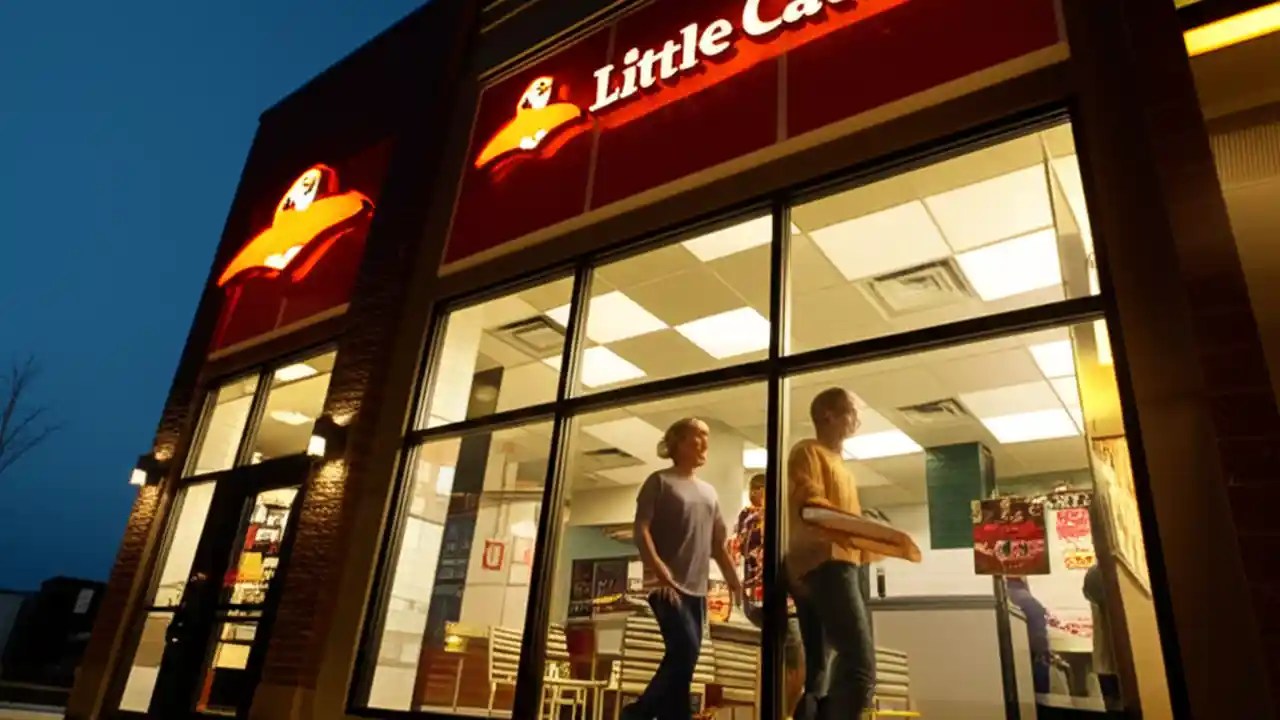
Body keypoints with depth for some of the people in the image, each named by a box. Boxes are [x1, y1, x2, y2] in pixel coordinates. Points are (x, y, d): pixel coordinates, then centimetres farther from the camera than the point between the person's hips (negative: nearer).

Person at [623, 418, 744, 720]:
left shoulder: (709, 492, 18)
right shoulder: (660, 481, 0)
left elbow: (719, 544, 19)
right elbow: (641, 529, -9)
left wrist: (737, 585, 13)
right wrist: (658, 568, -22)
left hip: (697, 588, 6)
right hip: (667, 585, -6)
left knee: (682, 658, 4)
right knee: (685, 650, -17)